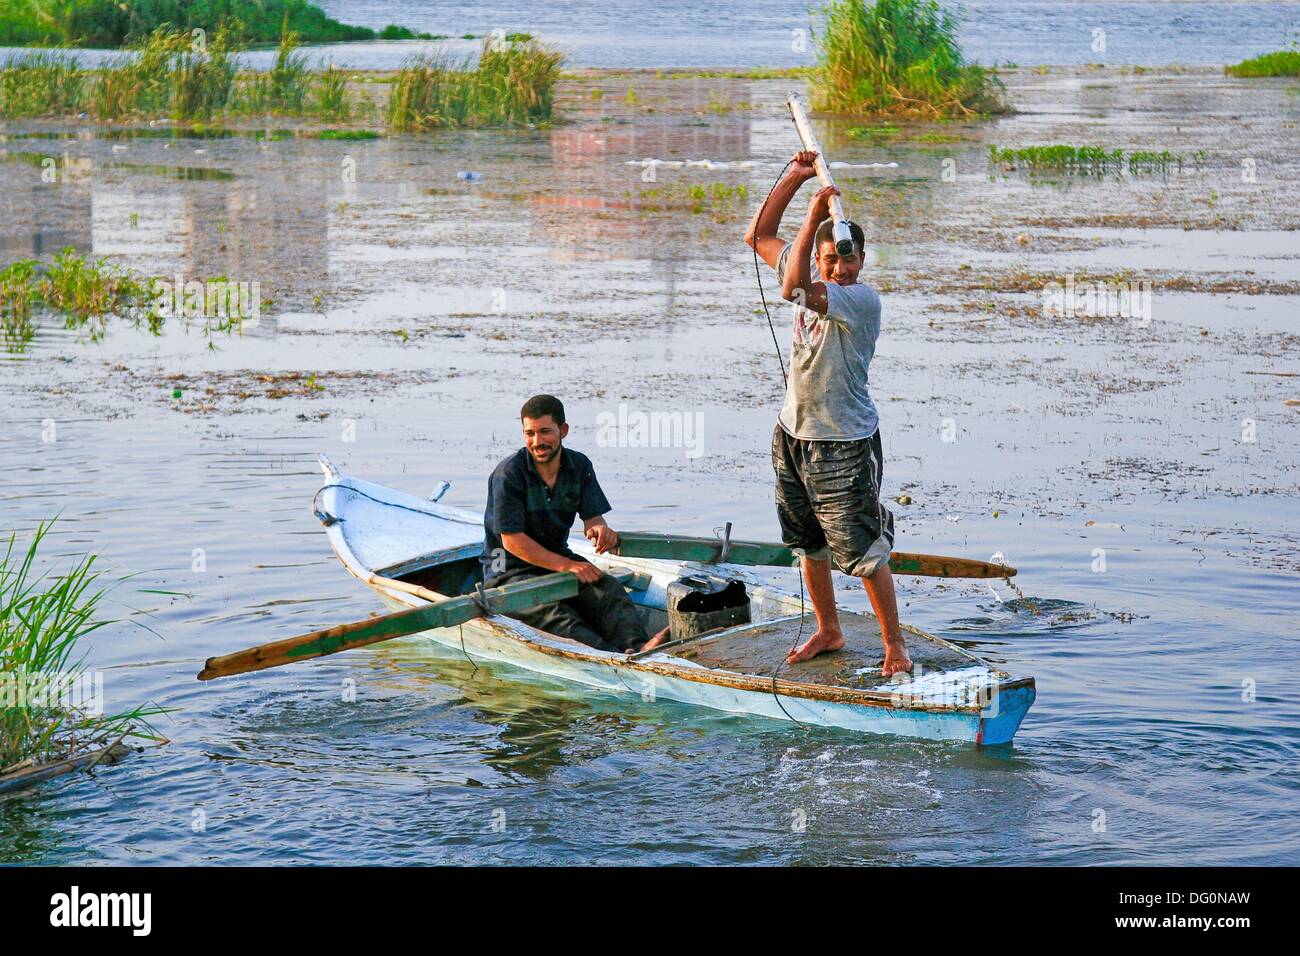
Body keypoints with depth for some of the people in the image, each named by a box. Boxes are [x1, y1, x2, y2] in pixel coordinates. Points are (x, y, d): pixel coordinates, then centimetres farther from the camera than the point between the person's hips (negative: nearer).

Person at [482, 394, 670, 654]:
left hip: (559, 559, 6)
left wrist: (599, 530, -26)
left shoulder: (579, 466, 3)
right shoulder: (508, 474, -15)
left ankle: (639, 646, -51)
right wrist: (566, 566, -21)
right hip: (510, 571, -6)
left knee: (608, 590, -25)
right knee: (553, 612, -35)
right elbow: (512, 540, -16)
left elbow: (592, 517, 2)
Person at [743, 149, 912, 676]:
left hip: (844, 445, -8)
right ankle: (828, 631, 33)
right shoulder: (813, 279, 4)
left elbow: (795, 289, -33)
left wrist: (813, 215, -32)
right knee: (808, 544, 18)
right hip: (792, 435, 8)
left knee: (865, 552, -5)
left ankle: (893, 642, 6)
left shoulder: (863, 299, -19)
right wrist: (794, 178, 4)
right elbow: (759, 237, 13)